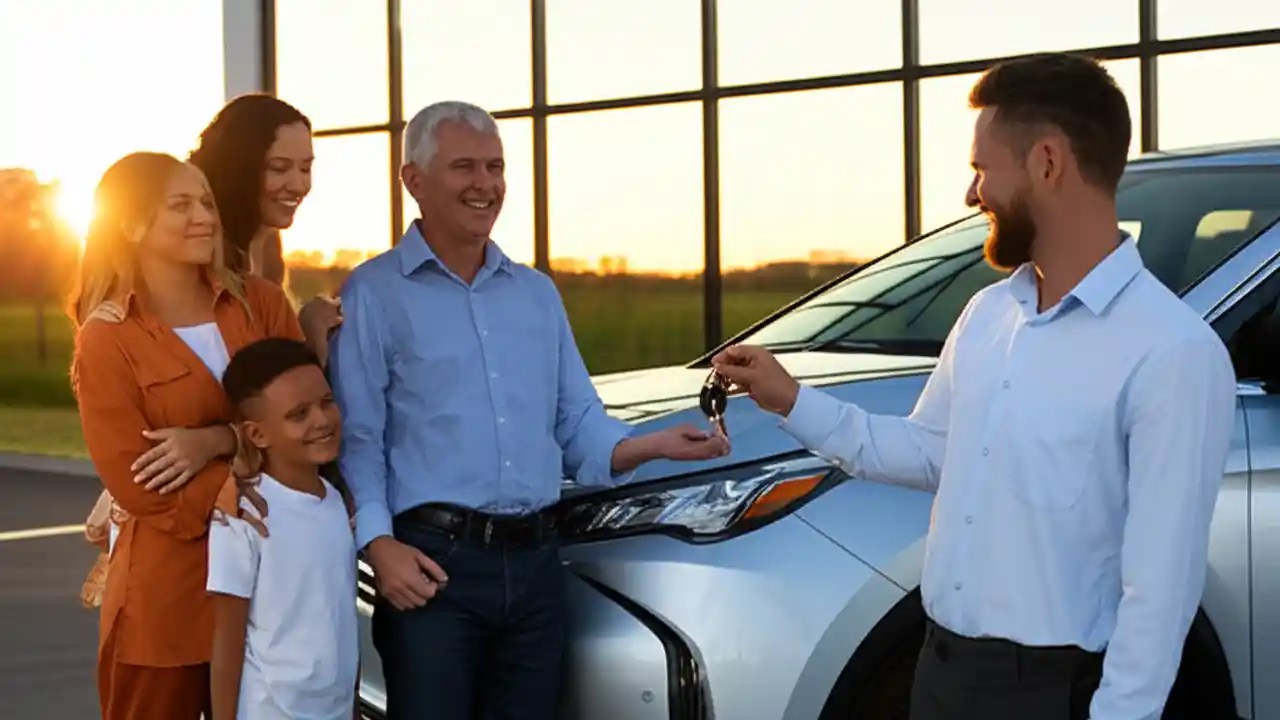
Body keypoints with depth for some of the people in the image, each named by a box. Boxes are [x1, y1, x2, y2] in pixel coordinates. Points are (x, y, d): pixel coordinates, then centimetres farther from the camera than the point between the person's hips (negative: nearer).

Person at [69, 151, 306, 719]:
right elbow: (134, 484, -9)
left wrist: (217, 440, -17)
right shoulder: (108, 339, -6)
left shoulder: (260, 302, 6)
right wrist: (229, 493, -18)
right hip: (168, 589, -3)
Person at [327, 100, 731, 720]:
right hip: (433, 562, -5)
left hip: (535, 561, 5)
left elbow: (578, 423, 14)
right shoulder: (375, 293, 0)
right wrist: (378, 543, -19)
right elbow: (356, 437, -6)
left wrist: (652, 446, -6)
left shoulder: (538, 293, 17)